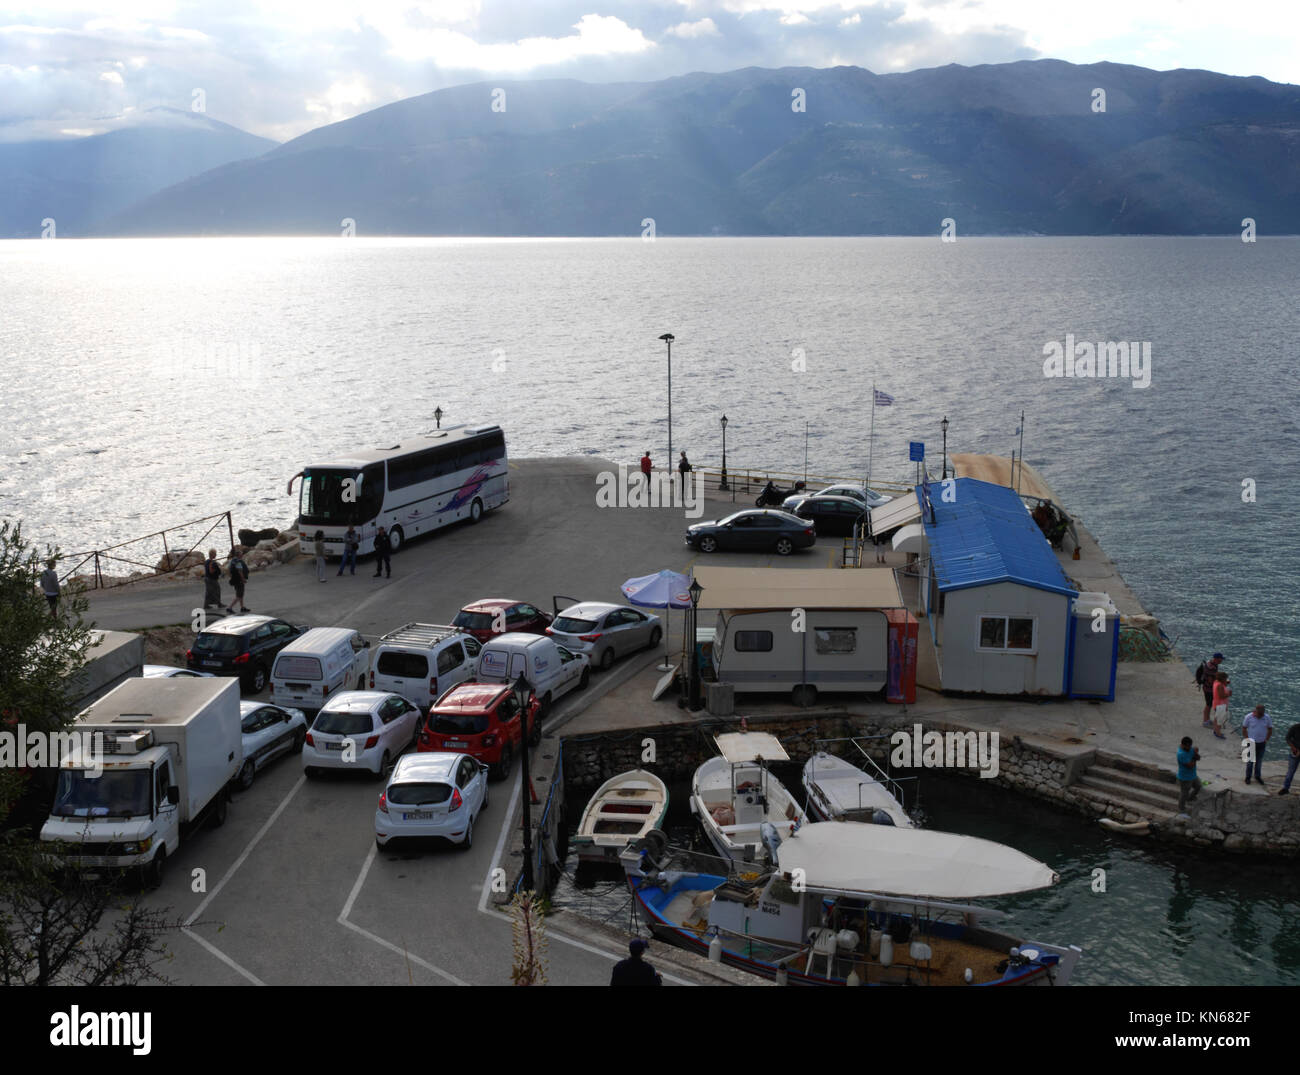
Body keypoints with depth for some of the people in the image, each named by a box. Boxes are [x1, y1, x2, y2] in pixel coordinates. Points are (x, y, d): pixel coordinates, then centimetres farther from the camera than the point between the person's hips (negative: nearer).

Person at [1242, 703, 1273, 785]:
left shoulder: (1267, 718, -8)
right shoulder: (1249, 717, -13)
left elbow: (1270, 729, 5)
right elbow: (1244, 729, -2)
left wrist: (1266, 740, 2)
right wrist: (1247, 740, -3)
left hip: (1261, 744, 2)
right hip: (1251, 743, -2)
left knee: (1259, 761, 12)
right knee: (1250, 761, 5)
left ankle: (1258, 777, 26)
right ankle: (1248, 777, 18)